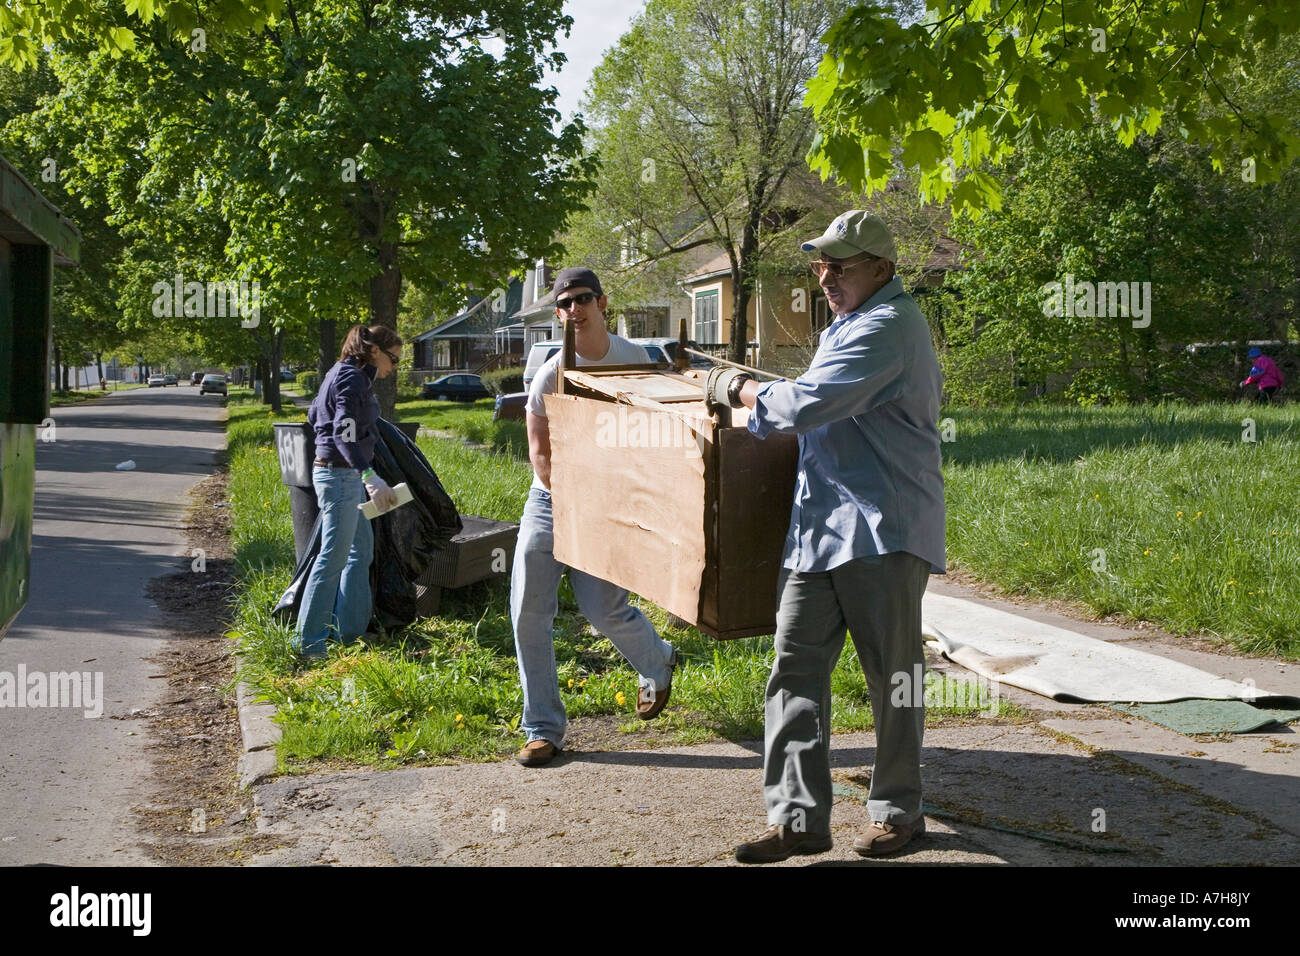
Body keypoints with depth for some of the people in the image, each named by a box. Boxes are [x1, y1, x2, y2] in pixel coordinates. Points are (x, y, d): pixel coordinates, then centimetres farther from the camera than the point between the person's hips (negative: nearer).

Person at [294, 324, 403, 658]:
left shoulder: (341, 373, 14)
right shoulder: (353, 380, -17)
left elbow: (314, 414, 25)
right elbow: (345, 435, -28)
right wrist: (370, 477, -38)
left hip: (332, 471, 11)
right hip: (340, 475, -11)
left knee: (361, 546, 15)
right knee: (334, 556, -8)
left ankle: (350, 629, 20)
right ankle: (309, 640, -4)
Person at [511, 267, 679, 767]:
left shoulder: (634, 358, -1)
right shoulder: (551, 374, -9)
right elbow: (540, 457, -7)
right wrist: (579, 500, -14)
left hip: (607, 503, 0)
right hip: (550, 498, 0)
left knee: (603, 609, -10)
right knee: (528, 612, -3)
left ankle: (657, 663, 26)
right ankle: (543, 729, 10)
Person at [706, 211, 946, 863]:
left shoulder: (888, 326, -13)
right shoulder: (849, 324, 21)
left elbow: (810, 403, -22)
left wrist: (738, 390, -7)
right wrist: (757, 394, 26)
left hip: (880, 528, -10)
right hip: (818, 525, 10)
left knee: (893, 675, 4)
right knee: (796, 668, 2)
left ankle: (897, 810, 19)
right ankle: (799, 818, 5)